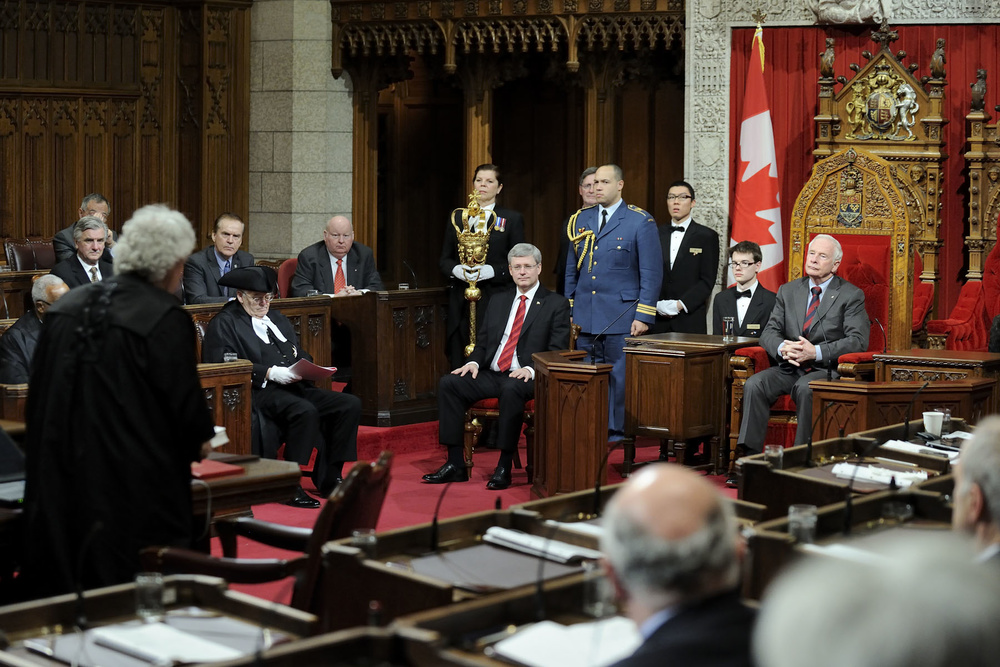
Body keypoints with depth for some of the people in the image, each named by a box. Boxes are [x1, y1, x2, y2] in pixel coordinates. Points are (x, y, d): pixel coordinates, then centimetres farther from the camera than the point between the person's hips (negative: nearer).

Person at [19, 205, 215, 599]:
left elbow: (37, 399, 13)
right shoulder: (167, 319, -14)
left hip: (57, 490, 6)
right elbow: (186, 404, -11)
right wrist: (200, 441, 9)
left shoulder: (64, 309, 7)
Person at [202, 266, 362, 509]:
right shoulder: (224, 324, 2)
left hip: (296, 387, 8)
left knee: (350, 404, -10)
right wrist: (270, 373, -19)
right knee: (305, 411, -36)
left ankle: (328, 479, -6)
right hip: (260, 392, -8)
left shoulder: (277, 319, 27)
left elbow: (301, 354, 26)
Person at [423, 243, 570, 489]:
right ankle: (455, 465, -17)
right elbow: (482, 342, 19)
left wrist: (531, 369, -22)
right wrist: (474, 362, -3)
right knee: (448, 383, -17)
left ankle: (504, 467, -30)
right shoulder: (498, 301, 20)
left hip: (525, 378, -5)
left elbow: (557, 351, -5)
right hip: (491, 375, 6)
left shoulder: (556, 304, 3)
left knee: (511, 390, -39)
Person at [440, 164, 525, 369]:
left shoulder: (512, 219, 6)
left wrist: (491, 271, -14)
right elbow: (444, 260, 15)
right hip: (460, 301, 3)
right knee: (459, 365, -2)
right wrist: (456, 269, -7)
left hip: (495, 300, -3)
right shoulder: (457, 217, 15)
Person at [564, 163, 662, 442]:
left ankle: (618, 434, 6)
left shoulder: (640, 222, -3)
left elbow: (651, 273, -5)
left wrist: (643, 316, -11)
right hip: (584, 317, 5)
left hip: (621, 318, -5)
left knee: (619, 377, -2)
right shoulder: (580, 220, 12)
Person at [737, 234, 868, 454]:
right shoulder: (787, 291, 17)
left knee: (806, 388, -37)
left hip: (827, 369, -4)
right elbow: (769, 332, 10)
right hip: (790, 367, 4)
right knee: (754, 384, -25)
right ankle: (749, 453, -25)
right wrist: (782, 348, -15)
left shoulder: (851, 296, 2)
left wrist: (816, 352, -22)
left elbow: (858, 340, -9)